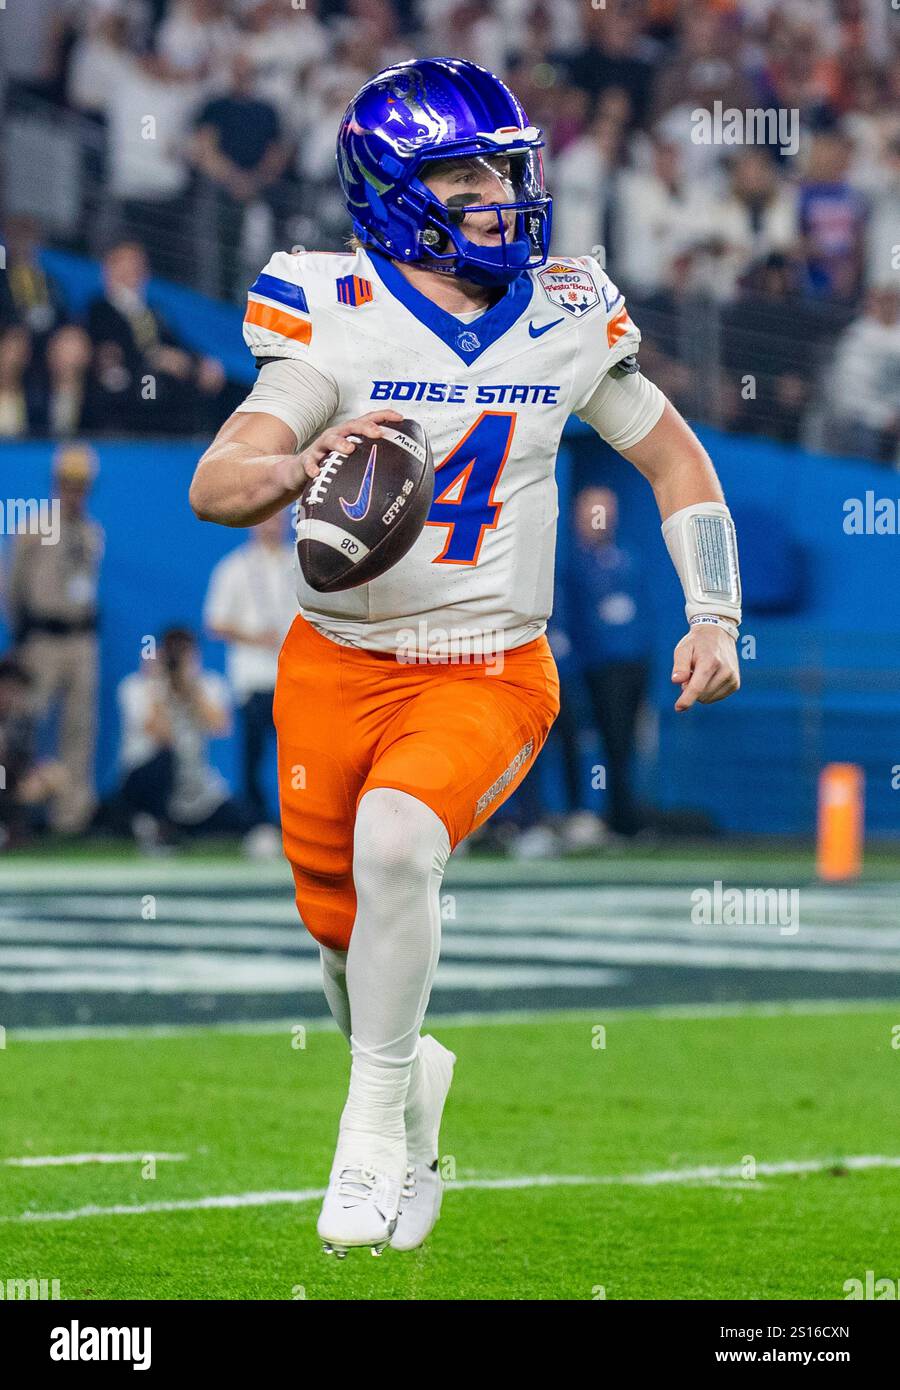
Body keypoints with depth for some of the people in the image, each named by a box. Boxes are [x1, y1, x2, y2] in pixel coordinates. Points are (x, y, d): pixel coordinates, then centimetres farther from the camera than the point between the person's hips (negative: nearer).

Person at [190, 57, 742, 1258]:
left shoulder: (563, 316, 0)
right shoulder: (336, 318, -9)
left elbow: (673, 458, 15)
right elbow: (214, 486, -19)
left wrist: (715, 617, 6)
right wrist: (307, 463, -40)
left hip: (488, 672, -1)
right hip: (338, 664, 1)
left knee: (396, 839, -29)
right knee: (343, 923, 9)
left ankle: (374, 1131, -14)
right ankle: (409, 1080, 43)